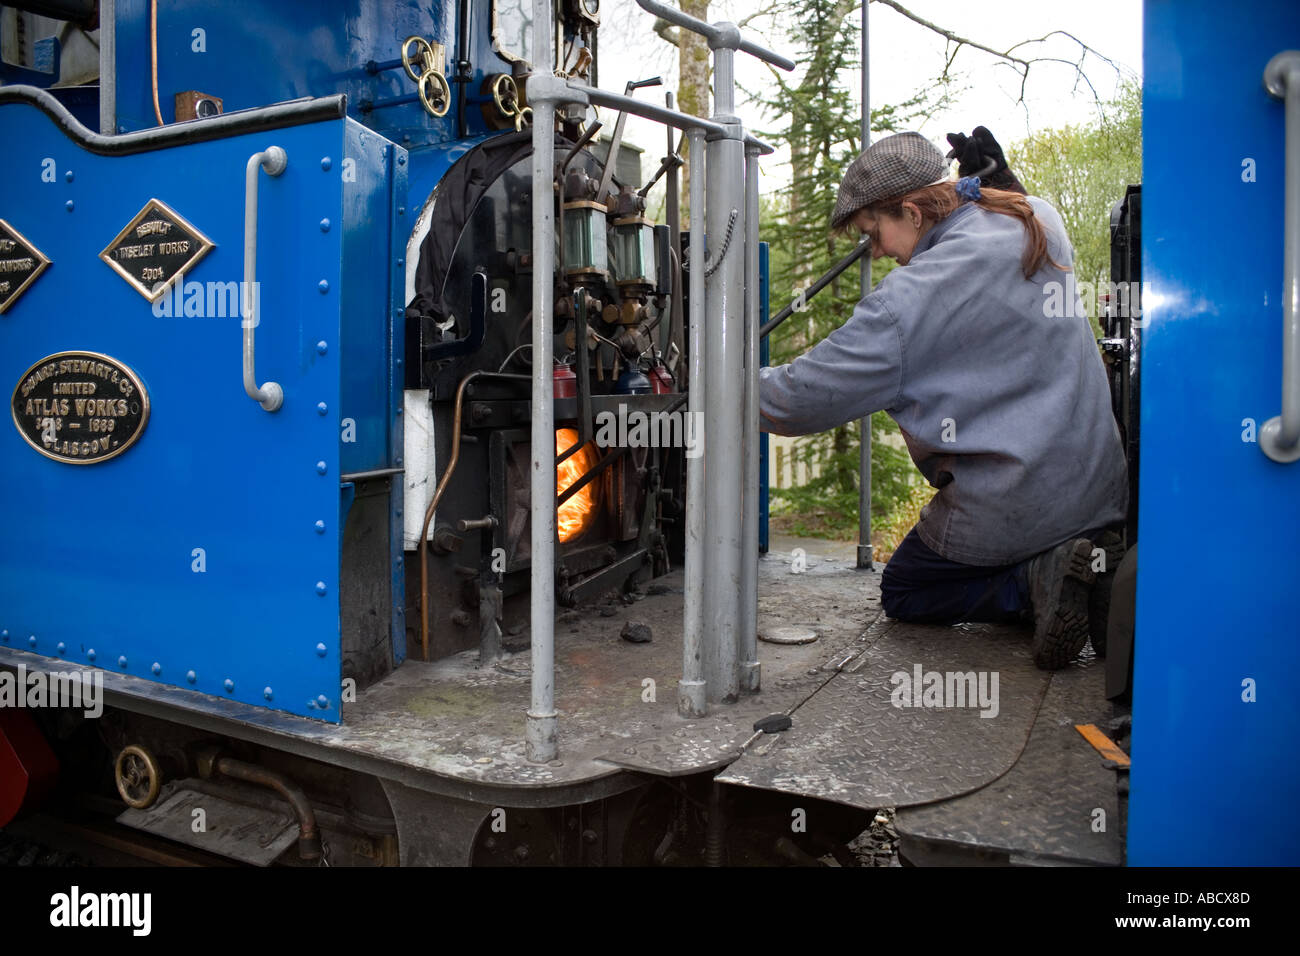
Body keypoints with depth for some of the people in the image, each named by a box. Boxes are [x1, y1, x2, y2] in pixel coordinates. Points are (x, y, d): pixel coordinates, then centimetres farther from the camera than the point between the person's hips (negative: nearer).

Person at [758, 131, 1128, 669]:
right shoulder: (1037, 223, 0)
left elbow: (804, 398, -19)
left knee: (901, 593, 18)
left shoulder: (912, 295, -22)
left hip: (1007, 509, -8)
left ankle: (1032, 582, -6)